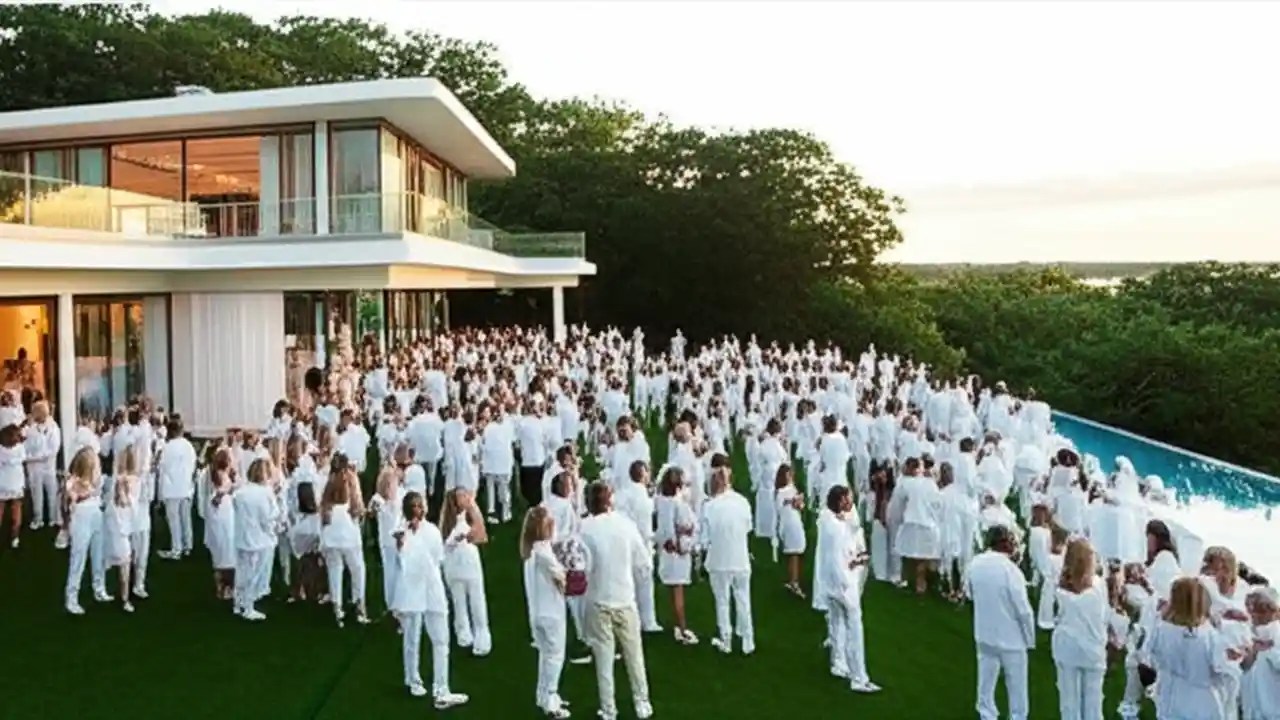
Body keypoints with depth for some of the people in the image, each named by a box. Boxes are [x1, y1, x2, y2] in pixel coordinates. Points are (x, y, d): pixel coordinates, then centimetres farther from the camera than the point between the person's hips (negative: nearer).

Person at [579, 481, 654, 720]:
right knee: (634, 655, 18)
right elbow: (644, 564, -6)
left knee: (604, 659, 12)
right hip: (625, 599, 1)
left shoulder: (584, 528, -15)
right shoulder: (626, 524, -10)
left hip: (598, 601, -1)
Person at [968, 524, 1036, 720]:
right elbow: (1023, 610, -19)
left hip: (984, 633, 5)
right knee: (1016, 687, 13)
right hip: (1011, 637, -5)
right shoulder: (1010, 570, -25)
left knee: (986, 681, 18)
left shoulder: (976, 564, -7)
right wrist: (1030, 638, -5)